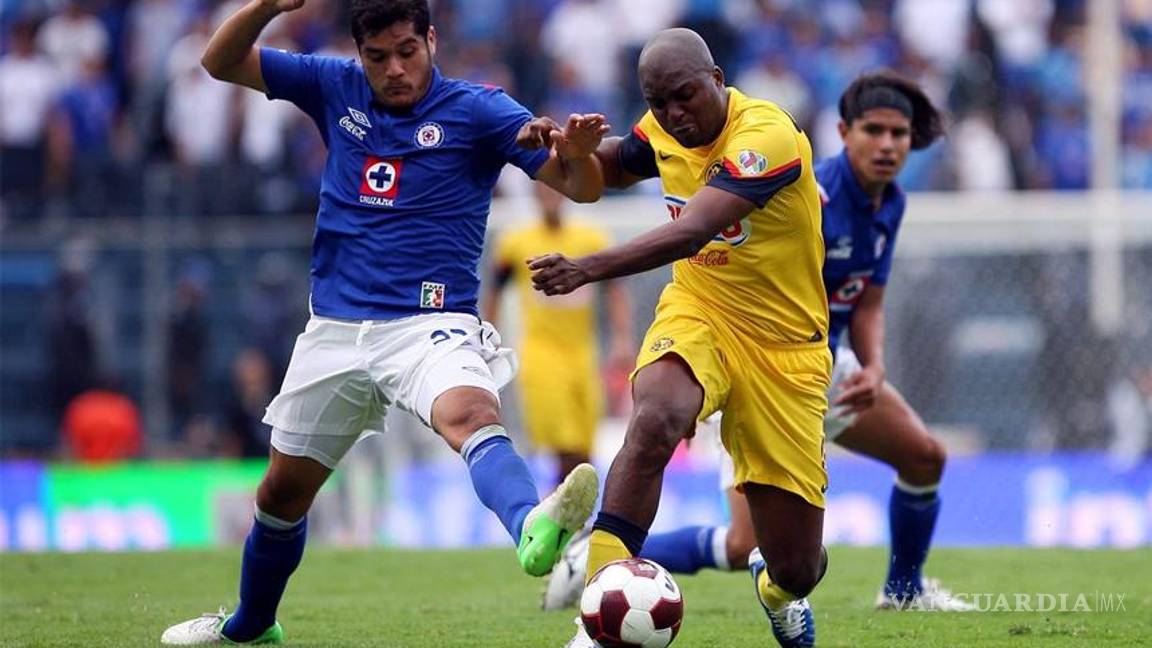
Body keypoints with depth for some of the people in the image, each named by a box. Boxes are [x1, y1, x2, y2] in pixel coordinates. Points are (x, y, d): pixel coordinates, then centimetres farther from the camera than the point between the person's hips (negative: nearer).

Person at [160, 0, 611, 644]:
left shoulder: (477, 110, -6)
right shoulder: (336, 89, 5)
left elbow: (582, 186, -12)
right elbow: (221, 62, 7)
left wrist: (578, 152, -37)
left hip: (430, 325, -5)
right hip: (335, 327, 5)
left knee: (471, 415, -37)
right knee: (283, 491, 15)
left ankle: (534, 529, -66)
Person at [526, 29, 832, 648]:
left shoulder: (766, 136, -25)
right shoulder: (663, 131, -3)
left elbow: (690, 233, -38)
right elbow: (610, 168, 21)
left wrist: (588, 267, -50)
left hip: (785, 345, -3)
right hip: (698, 314, 3)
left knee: (798, 566, 2)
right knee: (654, 418, -35)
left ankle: (777, 585, 43)